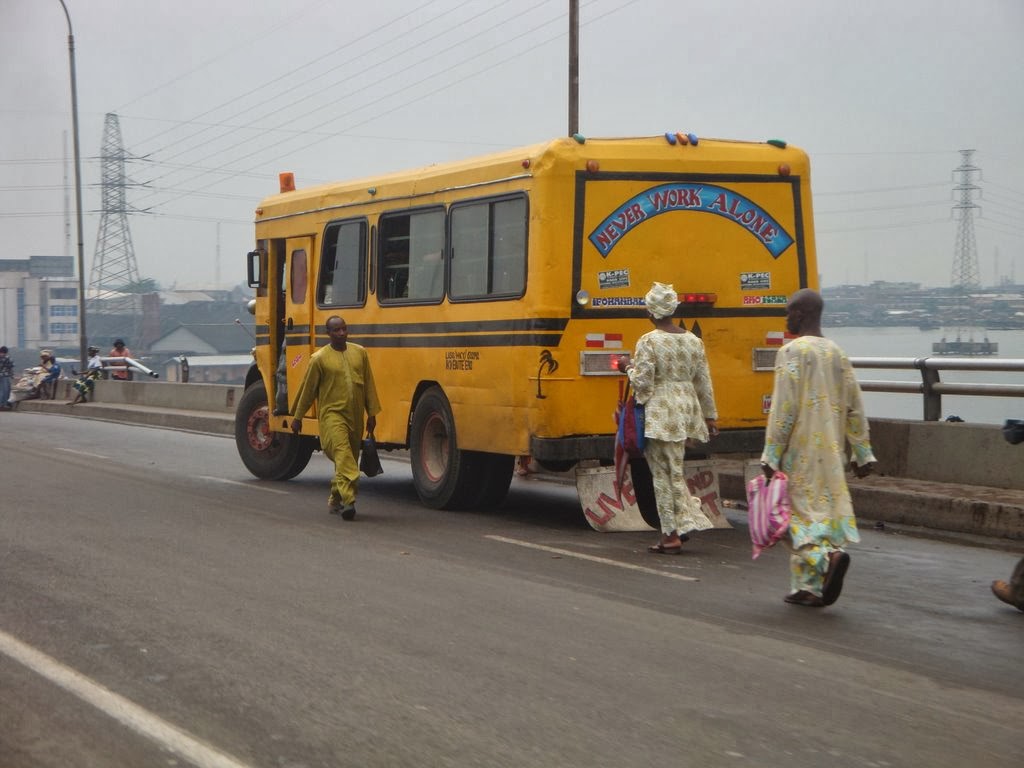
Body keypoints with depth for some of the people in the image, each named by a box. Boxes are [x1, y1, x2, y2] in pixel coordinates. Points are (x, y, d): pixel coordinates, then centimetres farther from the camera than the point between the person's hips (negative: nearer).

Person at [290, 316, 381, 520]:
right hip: (332, 414, -5)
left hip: (355, 416, 5)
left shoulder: (360, 353, 7)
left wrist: (372, 413, 9)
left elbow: (369, 385, 12)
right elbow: (307, 389, 3)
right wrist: (297, 417, 7)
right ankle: (348, 501, -28)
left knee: (350, 458, 11)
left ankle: (335, 500, 27)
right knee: (343, 454, -21)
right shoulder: (319, 358, -4)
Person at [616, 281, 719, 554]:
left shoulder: (648, 342, -12)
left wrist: (629, 369, 5)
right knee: (675, 470, 19)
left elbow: (643, 383, -14)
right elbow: (704, 383, 9)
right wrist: (710, 415, 17)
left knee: (664, 473, 2)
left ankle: (672, 534, 4)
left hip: (659, 415, -6)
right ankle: (687, 521, 9)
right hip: (687, 409, 6)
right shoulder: (694, 341, 5)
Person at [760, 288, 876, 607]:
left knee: (798, 510, 0)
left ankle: (828, 557, -24)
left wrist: (771, 456, -12)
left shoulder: (792, 351, -11)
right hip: (831, 451, 7)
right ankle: (810, 587, 12)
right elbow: (854, 408, 11)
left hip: (800, 451, -7)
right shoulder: (837, 353, 10)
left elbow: (784, 409, -16)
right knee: (825, 508, 11)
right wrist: (863, 454, 16)